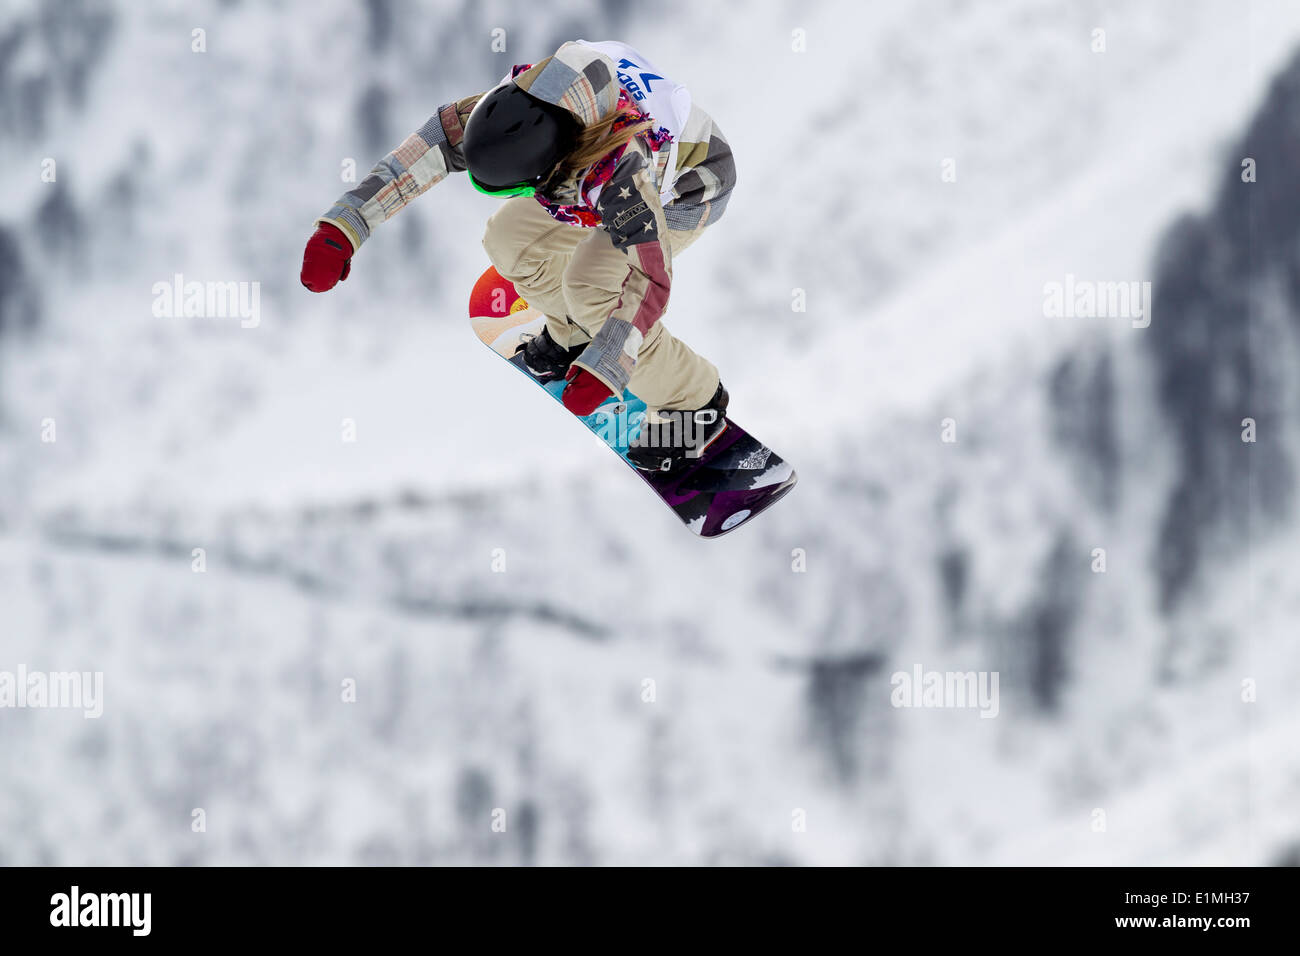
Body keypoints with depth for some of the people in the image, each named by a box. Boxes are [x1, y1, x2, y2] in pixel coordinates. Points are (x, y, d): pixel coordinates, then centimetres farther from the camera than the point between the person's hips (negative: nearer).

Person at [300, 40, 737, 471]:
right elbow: (426, 147, -28)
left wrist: (603, 369, -53)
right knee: (509, 239, -1)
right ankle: (575, 332, 29)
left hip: (683, 190, -7)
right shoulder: (515, 104, -31)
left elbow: (650, 280, -45)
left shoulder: (621, 169, -46)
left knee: (590, 288, -24)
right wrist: (341, 226, -34)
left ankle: (693, 402, -3)